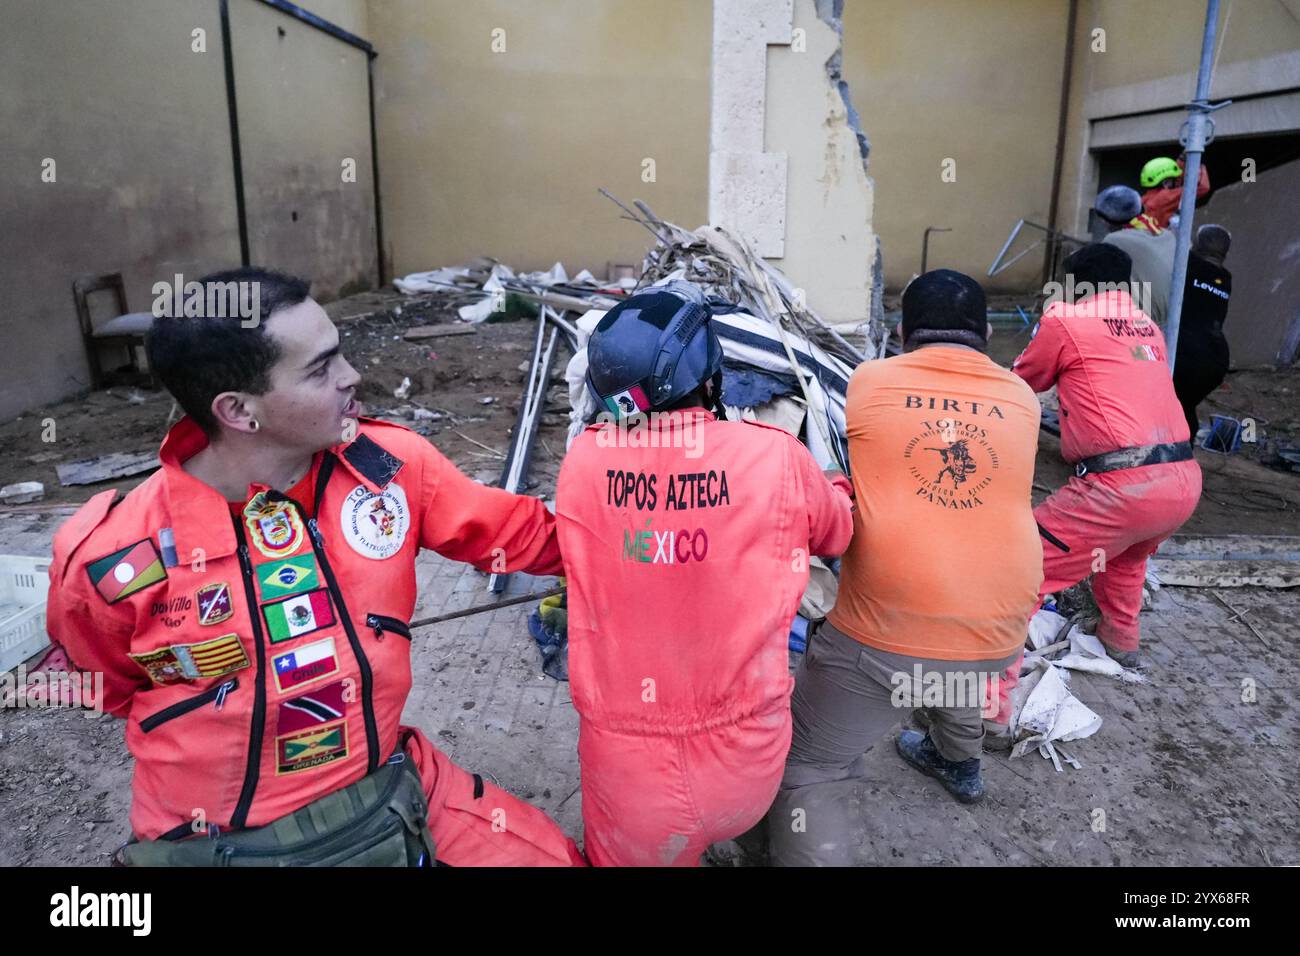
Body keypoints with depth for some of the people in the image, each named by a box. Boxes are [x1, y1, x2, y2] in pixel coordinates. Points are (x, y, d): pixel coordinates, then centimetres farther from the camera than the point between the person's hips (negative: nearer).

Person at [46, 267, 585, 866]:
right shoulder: (114, 558, -19)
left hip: (390, 793, 2)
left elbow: (522, 533, 0)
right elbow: (111, 691, 3)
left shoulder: (391, 463, -14)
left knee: (555, 857, -1)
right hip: (217, 842, -1)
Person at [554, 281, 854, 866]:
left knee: (630, 853, 25)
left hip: (627, 766, 0)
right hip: (745, 760, 0)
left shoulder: (583, 462, -14)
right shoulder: (776, 459, -17)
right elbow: (836, 532, 4)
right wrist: (836, 487, 27)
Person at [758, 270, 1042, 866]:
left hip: (887, 630, -5)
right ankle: (958, 761, 61)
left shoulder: (868, 381, -1)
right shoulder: (1021, 399, 6)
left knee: (809, 772, 9)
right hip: (998, 635, 5)